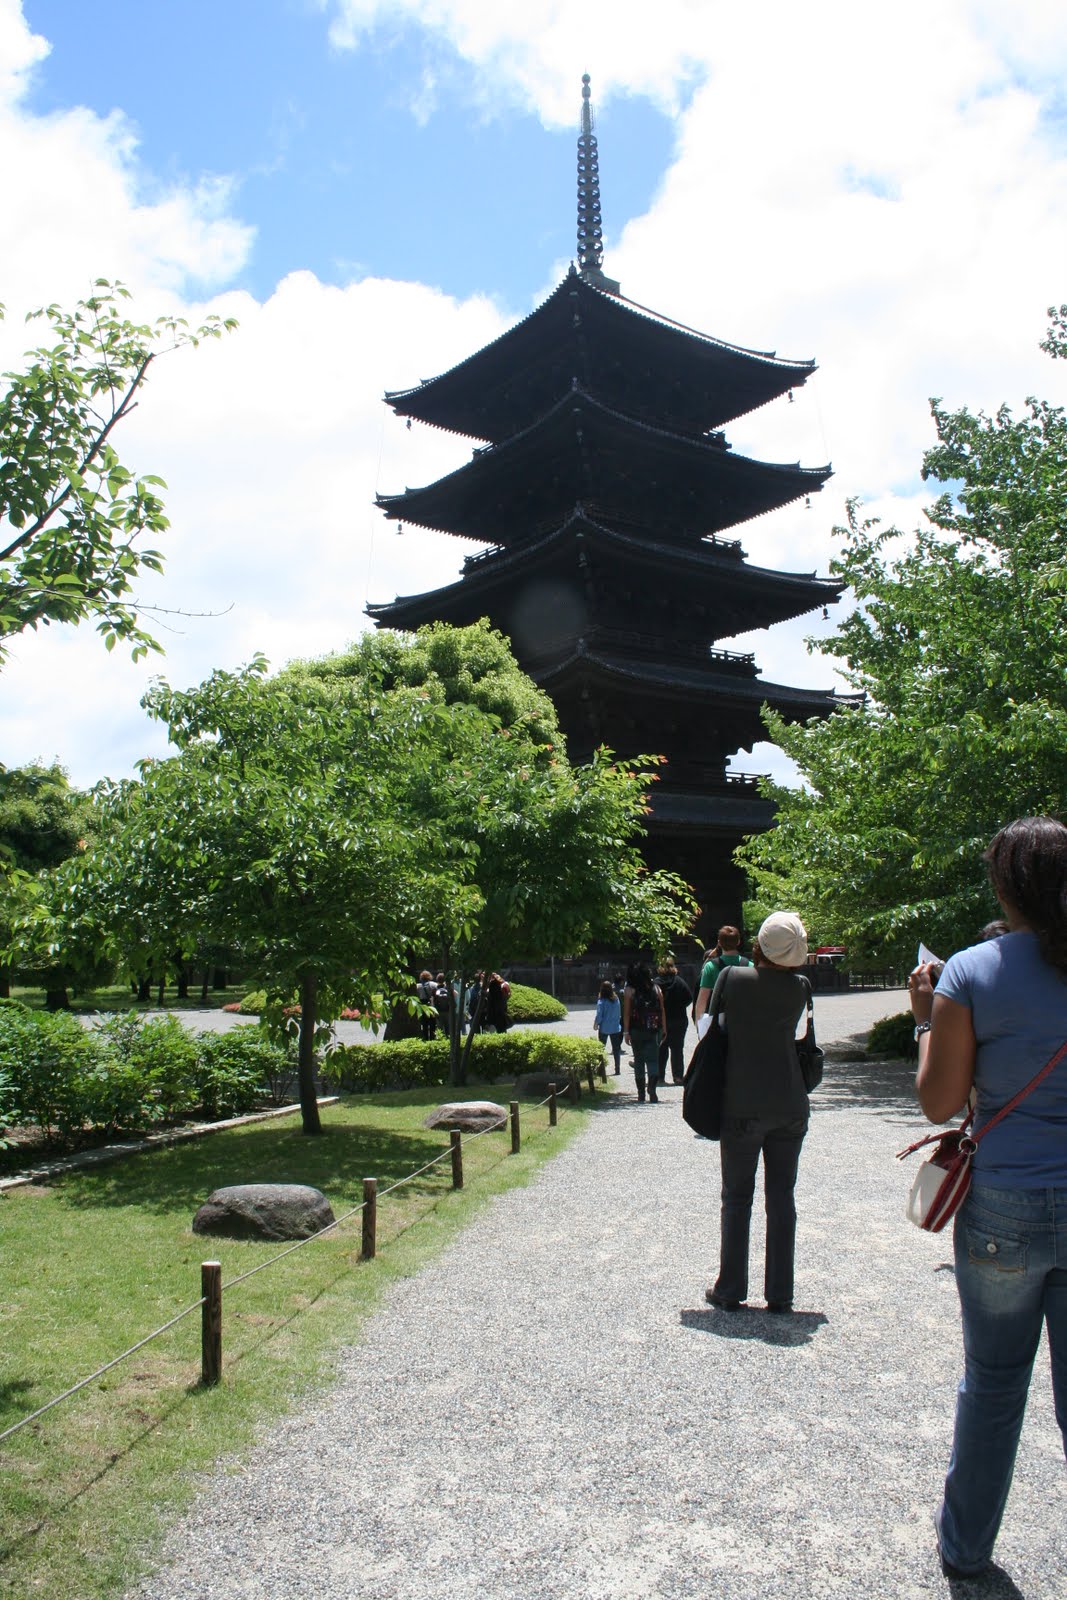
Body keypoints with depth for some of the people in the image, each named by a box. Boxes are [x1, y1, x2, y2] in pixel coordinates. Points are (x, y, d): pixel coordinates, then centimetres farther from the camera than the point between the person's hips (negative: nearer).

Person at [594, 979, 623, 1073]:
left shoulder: (601, 1001, -15)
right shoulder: (616, 999, -3)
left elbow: (599, 1016, -13)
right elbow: (619, 1014, 5)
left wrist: (595, 1025, 3)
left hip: (604, 1028, -3)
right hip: (616, 1028, 3)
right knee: (616, 1049, 10)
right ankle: (617, 1069, 11)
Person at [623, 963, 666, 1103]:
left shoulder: (629, 990, -3)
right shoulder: (656, 988, 4)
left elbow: (626, 1013, -5)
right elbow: (662, 1011, 5)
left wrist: (626, 1032, -2)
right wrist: (664, 1028, 10)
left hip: (636, 1030, -1)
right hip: (654, 1030, 1)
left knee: (639, 1060, 10)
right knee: (653, 1059, 3)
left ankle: (641, 1093, 11)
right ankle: (652, 1089, -16)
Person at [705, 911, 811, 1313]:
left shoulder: (732, 977, -10)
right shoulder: (800, 987, -4)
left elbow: (713, 1018, -1)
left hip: (742, 1109, -2)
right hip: (790, 1106, 2)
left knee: (737, 1198, 8)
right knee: (782, 1197, 10)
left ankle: (730, 1291, 15)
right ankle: (780, 1294, 16)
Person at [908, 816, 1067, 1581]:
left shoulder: (972, 973, -10)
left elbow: (940, 1102, -7)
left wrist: (926, 1018, 6)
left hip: (1005, 1208, -1)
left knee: (993, 1383, 16)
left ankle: (965, 1543, 35)